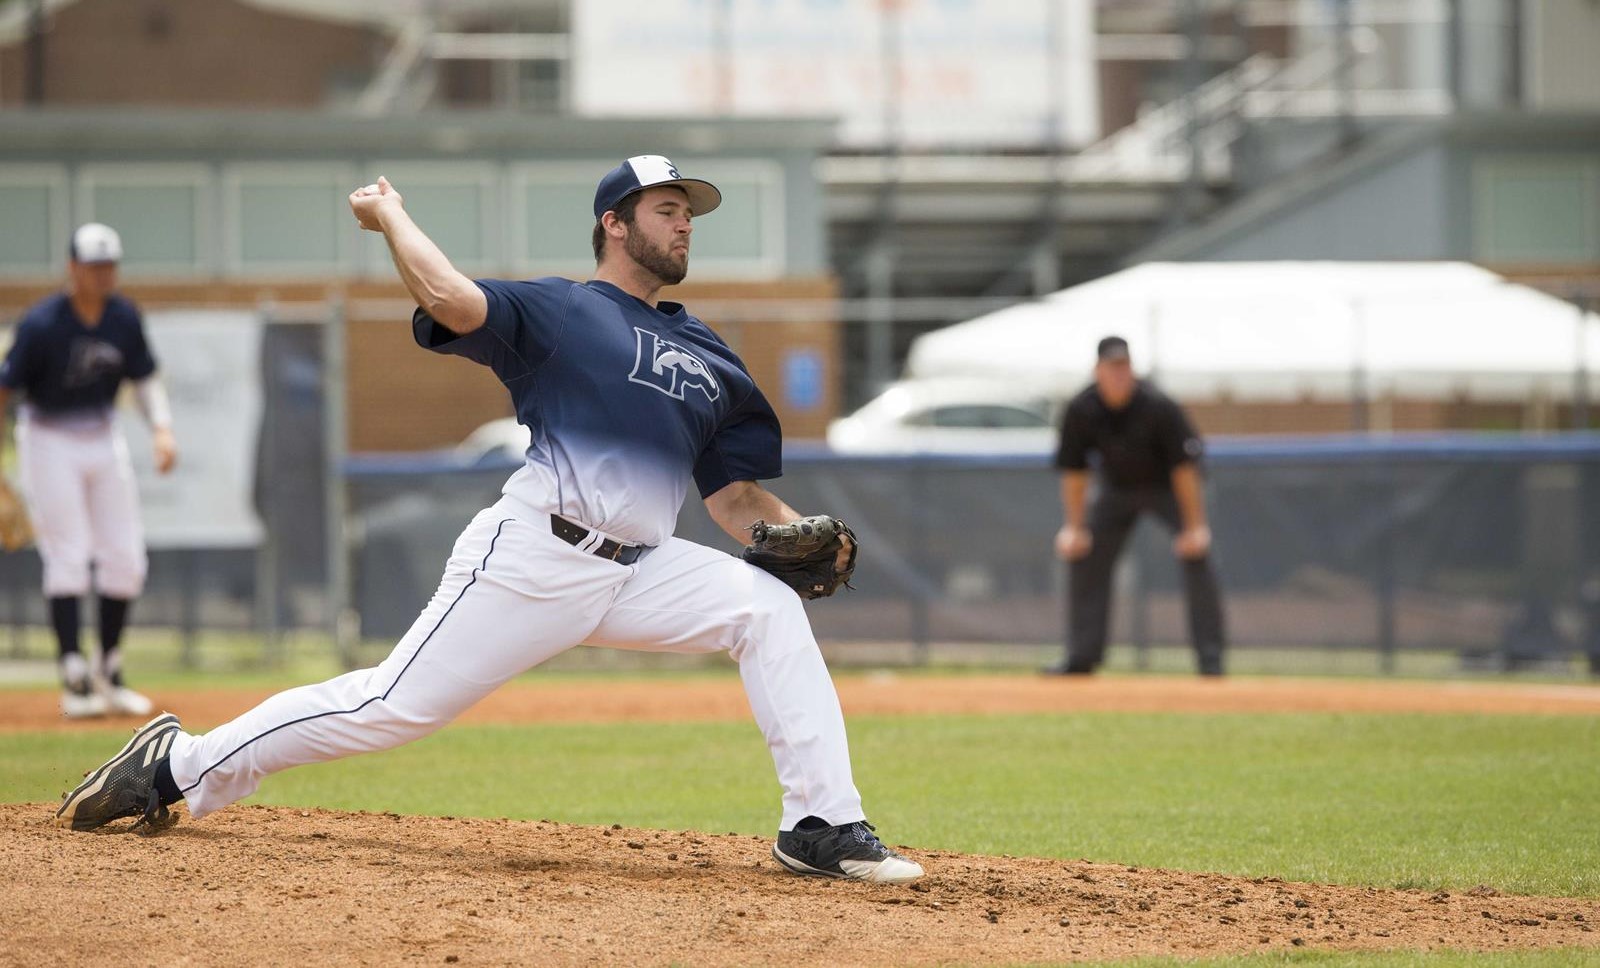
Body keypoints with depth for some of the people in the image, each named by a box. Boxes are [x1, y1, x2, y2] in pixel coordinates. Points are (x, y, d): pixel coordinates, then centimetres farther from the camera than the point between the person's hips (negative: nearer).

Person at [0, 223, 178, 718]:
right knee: (68, 556, -11)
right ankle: (74, 681, -9)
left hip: (103, 439, 6)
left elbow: (145, 379, 7)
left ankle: (109, 673, 16)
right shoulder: (41, 324, -19)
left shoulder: (124, 317, -3)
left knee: (125, 560, 3)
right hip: (50, 441, -6)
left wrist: (162, 428, -10)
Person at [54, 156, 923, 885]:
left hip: (638, 572, 6)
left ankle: (823, 827, -10)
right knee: (395, 707, -11)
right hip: (534, 557, -6)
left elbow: (733, 496, 19)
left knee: (769, 608, -12)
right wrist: (390, 216, -4)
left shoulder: (707, 357, 21)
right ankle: (179, 767, 2)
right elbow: (450, 299, -17)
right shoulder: (555, 311, 2)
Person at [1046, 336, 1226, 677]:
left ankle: (1210, 658, -17)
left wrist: (1194, 526, -27)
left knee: (1196, 556, -20)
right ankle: (1082, 657, 6)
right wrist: (1074, 527, -11)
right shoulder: (1080, 411, -20)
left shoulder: (1159, 407, -29)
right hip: (1117, 489, 4)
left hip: (1167, 487, -3)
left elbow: (1183, 467, -25)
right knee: (1085, 559, -4)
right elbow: (1073, 471, -9)